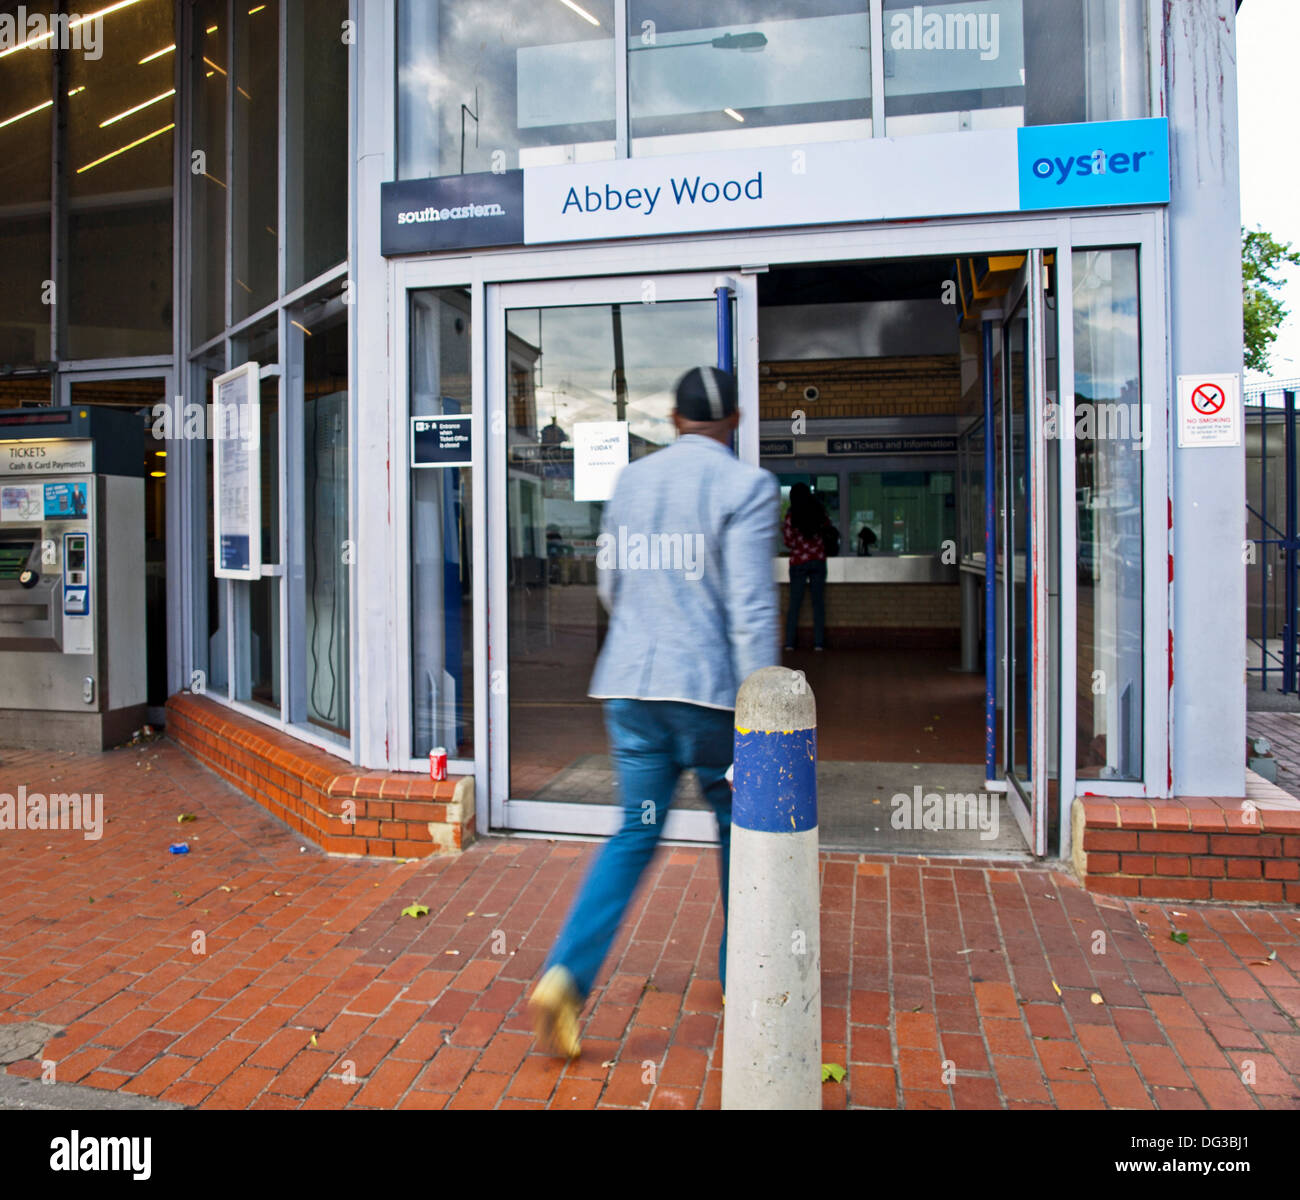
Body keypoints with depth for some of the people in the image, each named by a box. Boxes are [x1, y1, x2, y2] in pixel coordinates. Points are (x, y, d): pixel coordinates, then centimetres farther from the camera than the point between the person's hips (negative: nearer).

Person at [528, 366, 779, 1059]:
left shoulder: (630, 479, 9)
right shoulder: (747, 488, -8)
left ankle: (565, 975, 0)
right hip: (709, 690, -4)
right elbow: (751, 611, -15)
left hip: (629, 685, 4)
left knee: (635, 835, 12)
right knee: (737, 826, 17)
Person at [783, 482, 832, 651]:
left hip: (798, 562, -2)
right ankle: (819, 642, 3)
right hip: (818, 561, 2)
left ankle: (790, 642, 2)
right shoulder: (820, 513, 0)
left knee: (795, 603, 4)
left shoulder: (792, 516, -8)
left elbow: (789, 541, -6)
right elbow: (828, 532, 10)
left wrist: (783, 530, 12)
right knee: (818, 602, 5)